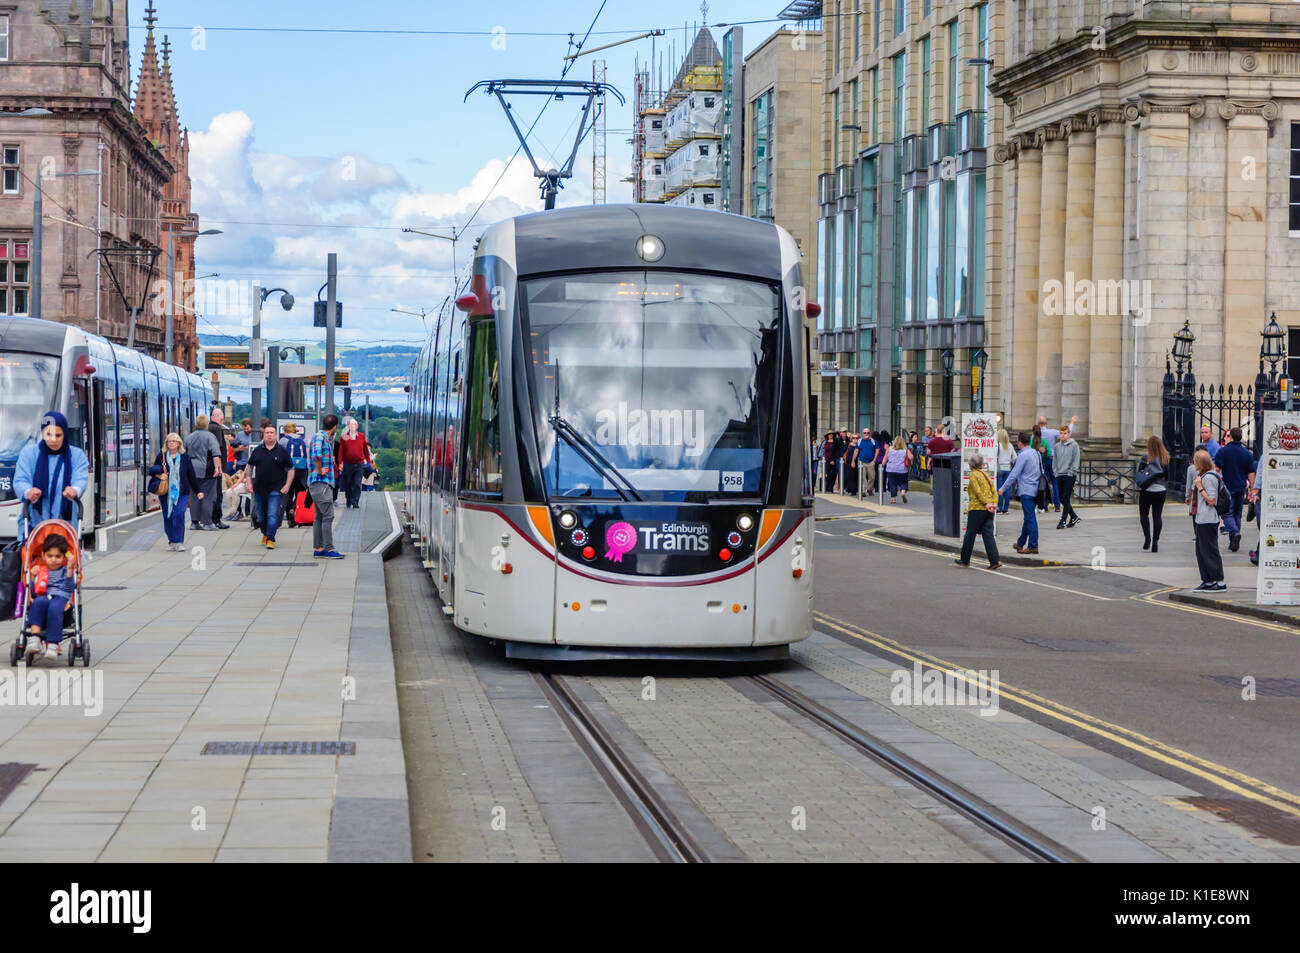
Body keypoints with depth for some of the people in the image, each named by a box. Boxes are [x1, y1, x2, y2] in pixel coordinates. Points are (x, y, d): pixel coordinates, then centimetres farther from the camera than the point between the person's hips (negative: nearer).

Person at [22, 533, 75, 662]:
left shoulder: (65, 571, 22)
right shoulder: (40, 570, 26)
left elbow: (70, 589, 2)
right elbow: (33, 592, 16)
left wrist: (69, 570, -7)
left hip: (61, 598, -2)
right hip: (43, 597, 2)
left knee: (54, 608, -38)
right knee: (38, 602, -37)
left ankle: (53, 645, -45)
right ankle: (34, 637, -47)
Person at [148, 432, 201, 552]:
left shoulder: (184, 457, 6)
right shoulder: (161, 456, 5)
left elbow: (191, 475, 11)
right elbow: (153, 471, 13)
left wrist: (198, 491, 12)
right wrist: (159, 475, -10)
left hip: (181, 492, -1)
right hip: (166, 493, 1)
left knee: (179, 514, -15)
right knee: (168, 517, 1)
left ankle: (179, 542, -9)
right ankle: (172, 542, 13)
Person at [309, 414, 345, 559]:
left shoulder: (325, 438, 17)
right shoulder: (319, 437, -13)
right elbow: (316, 454, -32)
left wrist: (331, 438, 21)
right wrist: (319, 470, -20)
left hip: (323, 483, 10)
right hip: (320, 482, -10)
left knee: (320, 516, 11)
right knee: (328, 515, -11)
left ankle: (318, 549, 14)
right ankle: (329, 549, -12)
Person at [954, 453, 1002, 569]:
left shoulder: (973, 475, -7)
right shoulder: (986, 475, 16)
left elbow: (978, 492, -16)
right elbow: (994, 491, 9)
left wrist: (986, 503, -16)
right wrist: (994, 503, -1)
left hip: (977, 509, -7)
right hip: (989, 511, 7)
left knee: (970, 535, 6)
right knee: (988, 535, 3)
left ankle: (965, 560, 15)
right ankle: (994, 561, -7)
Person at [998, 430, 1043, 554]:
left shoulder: (1023, 455, -15)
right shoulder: (1037, 453, 11)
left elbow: (1014, 474, -14)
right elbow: (1042, 471, 17)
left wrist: (1003, 488, -6)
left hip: (1026, 491, -8)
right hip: (1035, 490, 8)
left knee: (1030, 518, -6)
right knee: (1028, 517, 15)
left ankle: (1033, 546, -4)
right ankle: (1020, 543, 26)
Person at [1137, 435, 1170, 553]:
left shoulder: (1145, 457, -11)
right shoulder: (1165, 458, -1)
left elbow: (1139, 473, -6)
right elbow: (1167, 476, 5)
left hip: (1147, 490, -3)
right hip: (1161, 491, 3)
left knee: (1143, 514, 13)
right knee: (1157, 516, 8)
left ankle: (1147, 537, -4)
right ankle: (1155, 541, 5)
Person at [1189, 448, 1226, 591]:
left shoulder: (1209, 478, -17)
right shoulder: (1203, 475, 14)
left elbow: (1211, 501, -20)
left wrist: (1200, 488, -17)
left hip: (1208, 520, -11)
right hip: (1200, 519, 11)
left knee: (1210, 551, -7)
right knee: (1201, 551, 12)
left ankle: (1220, 582, -5)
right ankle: (1207, 581, 17)